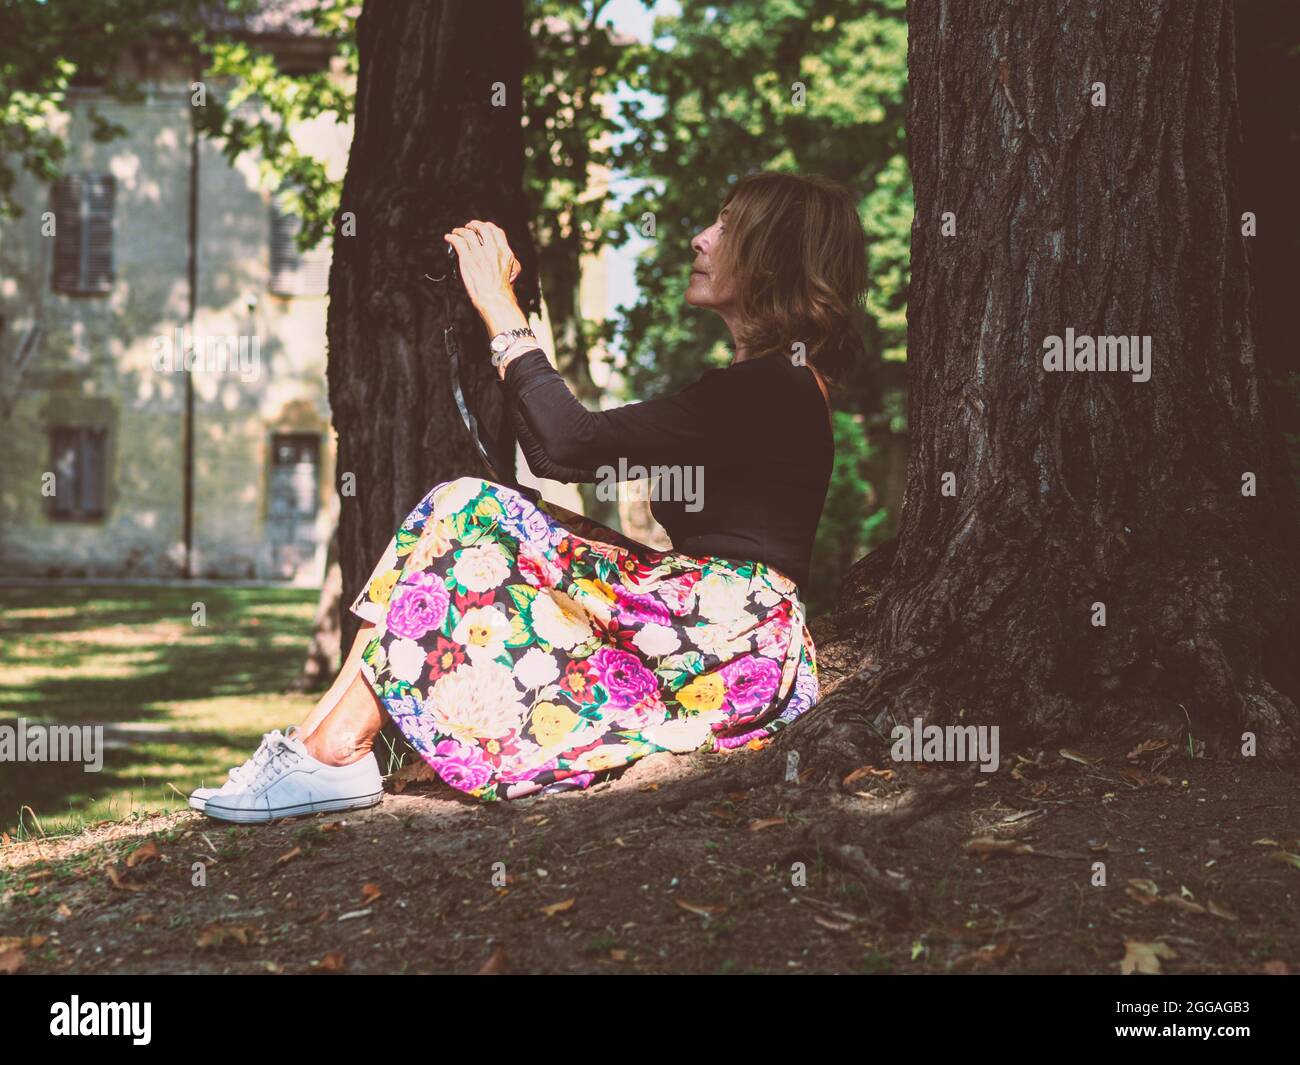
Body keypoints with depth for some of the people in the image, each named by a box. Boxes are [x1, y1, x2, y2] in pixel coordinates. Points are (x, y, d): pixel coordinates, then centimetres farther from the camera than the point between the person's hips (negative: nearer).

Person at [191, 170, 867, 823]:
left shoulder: (776, 386, -13)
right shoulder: (760, 383, 20)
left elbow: (570, 444, -18)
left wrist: (498, 305, -9)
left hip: (734, 650, -10)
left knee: (470, 512, -15)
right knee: (464, 507, 0)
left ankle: (336, 752, -14)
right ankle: (322, 739, -10)